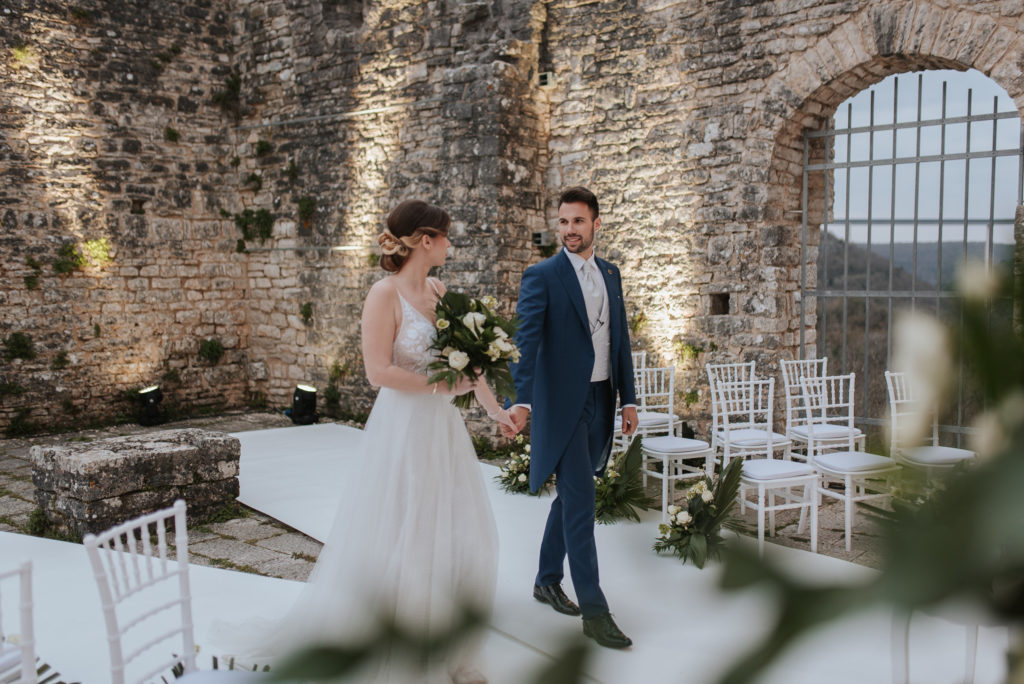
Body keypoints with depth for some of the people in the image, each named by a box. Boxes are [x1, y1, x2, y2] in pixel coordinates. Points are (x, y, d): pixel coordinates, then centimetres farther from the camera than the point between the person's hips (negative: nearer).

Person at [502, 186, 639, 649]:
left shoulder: (610, 274, 12)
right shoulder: (541, 276, -8)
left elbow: (620, 339, 15)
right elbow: (526, 342, -18)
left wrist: (628, 398, 11)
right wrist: (522, 402, -30)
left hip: (601, 402, 6)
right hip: (562, 403, -6)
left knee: (570, 497, 17)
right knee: (580, 504, -7)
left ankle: (547, 581, 33)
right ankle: (594, 611, 0)